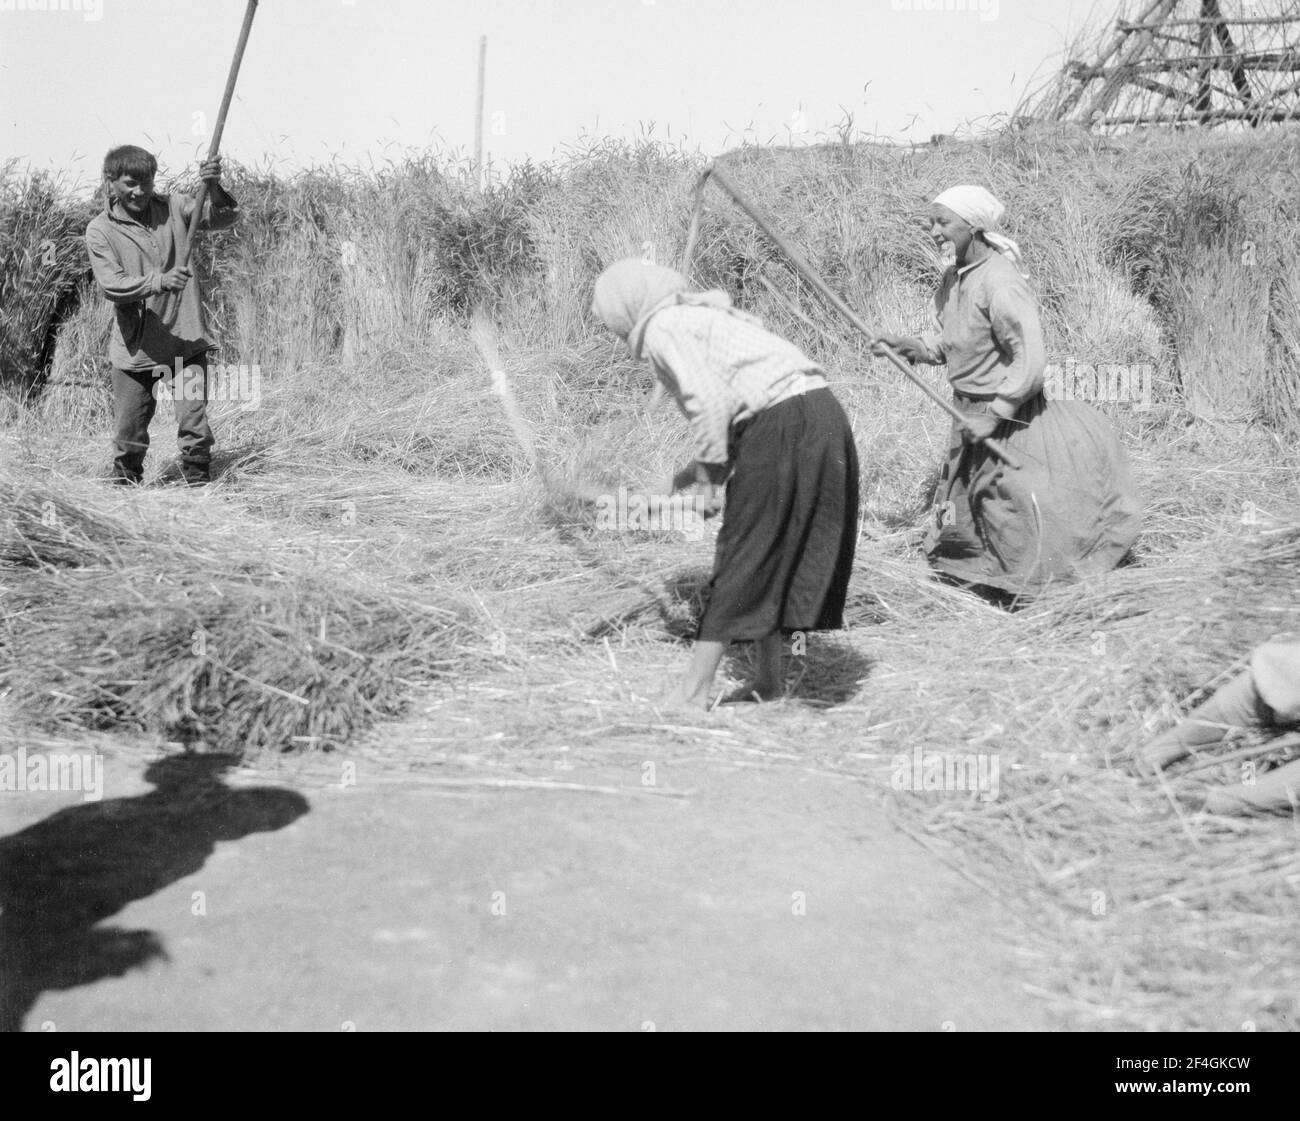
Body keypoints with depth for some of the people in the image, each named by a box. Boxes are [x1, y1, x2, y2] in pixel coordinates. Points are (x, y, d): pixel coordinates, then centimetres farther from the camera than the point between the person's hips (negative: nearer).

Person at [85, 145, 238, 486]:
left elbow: (223, 218, -5)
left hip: (186, 345, 1)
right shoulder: (100, 230, -2)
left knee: (196, 431, -3)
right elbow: (111, 284, -13)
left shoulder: (173, 208, 4)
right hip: (136, 350, 0)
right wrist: (158, 282, -28)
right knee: (128, 436, 10)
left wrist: (214, 188, -25)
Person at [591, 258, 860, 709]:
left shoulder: (662, 327, -3)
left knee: (743, 557, -3)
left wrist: (708, 474, -6)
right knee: (769, 556, 16)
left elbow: (708, 400, -15)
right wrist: (702, 467, 18)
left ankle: (693, 689, 5)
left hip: (782, 425, -9)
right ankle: (769, 678, 24)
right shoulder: (703, 314, 26)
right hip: (820, 413, 9)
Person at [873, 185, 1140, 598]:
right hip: (971, 415, 9)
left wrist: (994, 416, -24)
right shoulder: (953, 278, 5)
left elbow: (1030, 360, -24)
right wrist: (910, 347, 2)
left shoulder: (1000, 282, -22)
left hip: (1009, 419, -9)